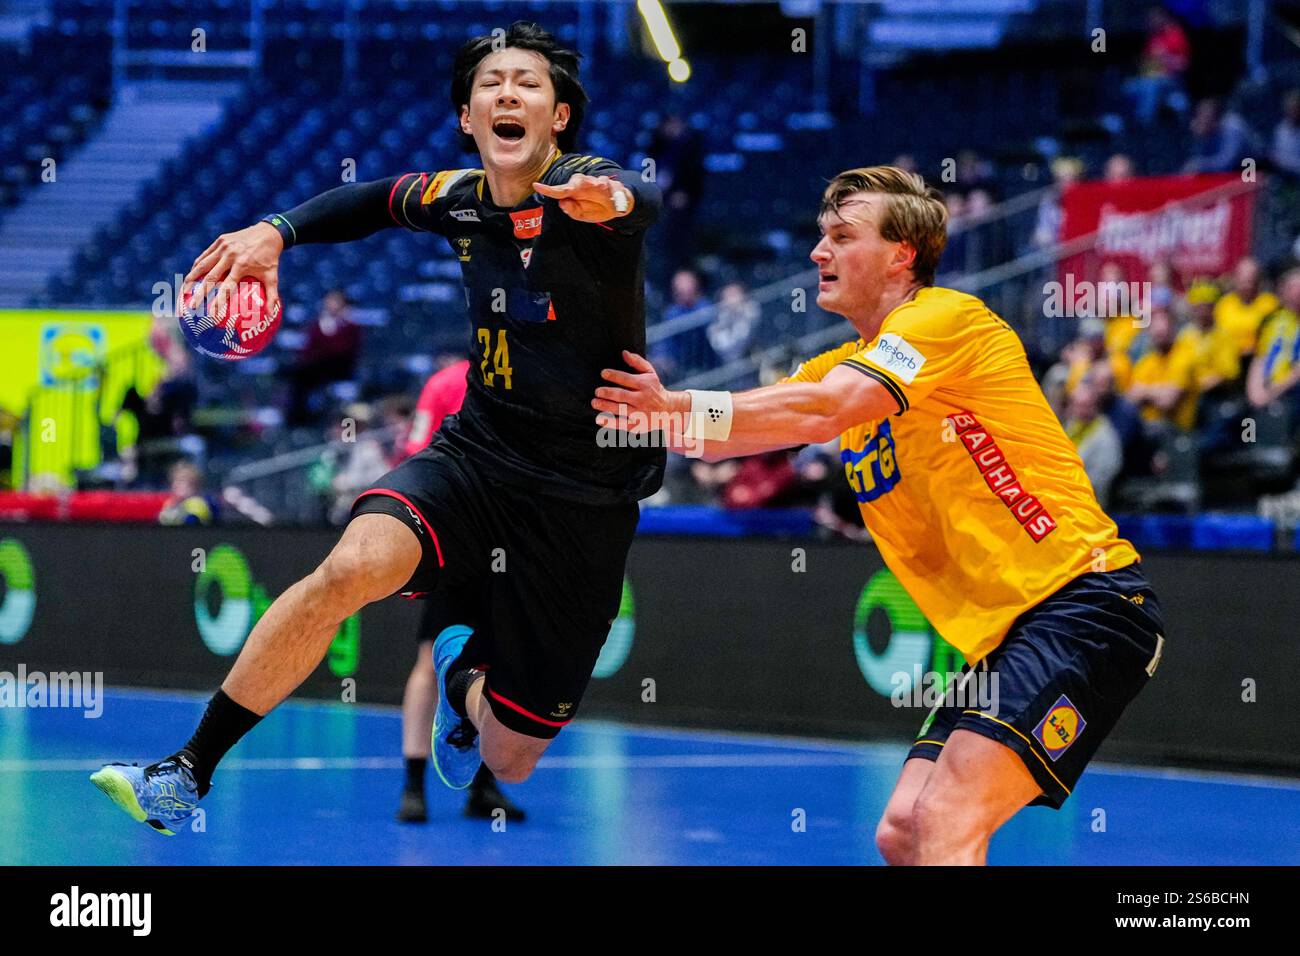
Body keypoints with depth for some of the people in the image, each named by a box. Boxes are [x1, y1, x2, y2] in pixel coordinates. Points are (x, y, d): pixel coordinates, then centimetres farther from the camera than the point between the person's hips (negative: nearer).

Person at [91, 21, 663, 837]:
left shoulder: (583, 191, -14)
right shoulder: (463, 196, 2)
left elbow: (643, 200, -39)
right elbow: (374, 202, 23)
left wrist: (616, 199, -63)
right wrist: (276, 231, 5)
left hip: (585, 501, -3)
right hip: (478, 456, 3)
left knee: (510, 762, 2)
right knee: (357, 562, -30)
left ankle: (466, 671, 40)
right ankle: (186, 777, -22)